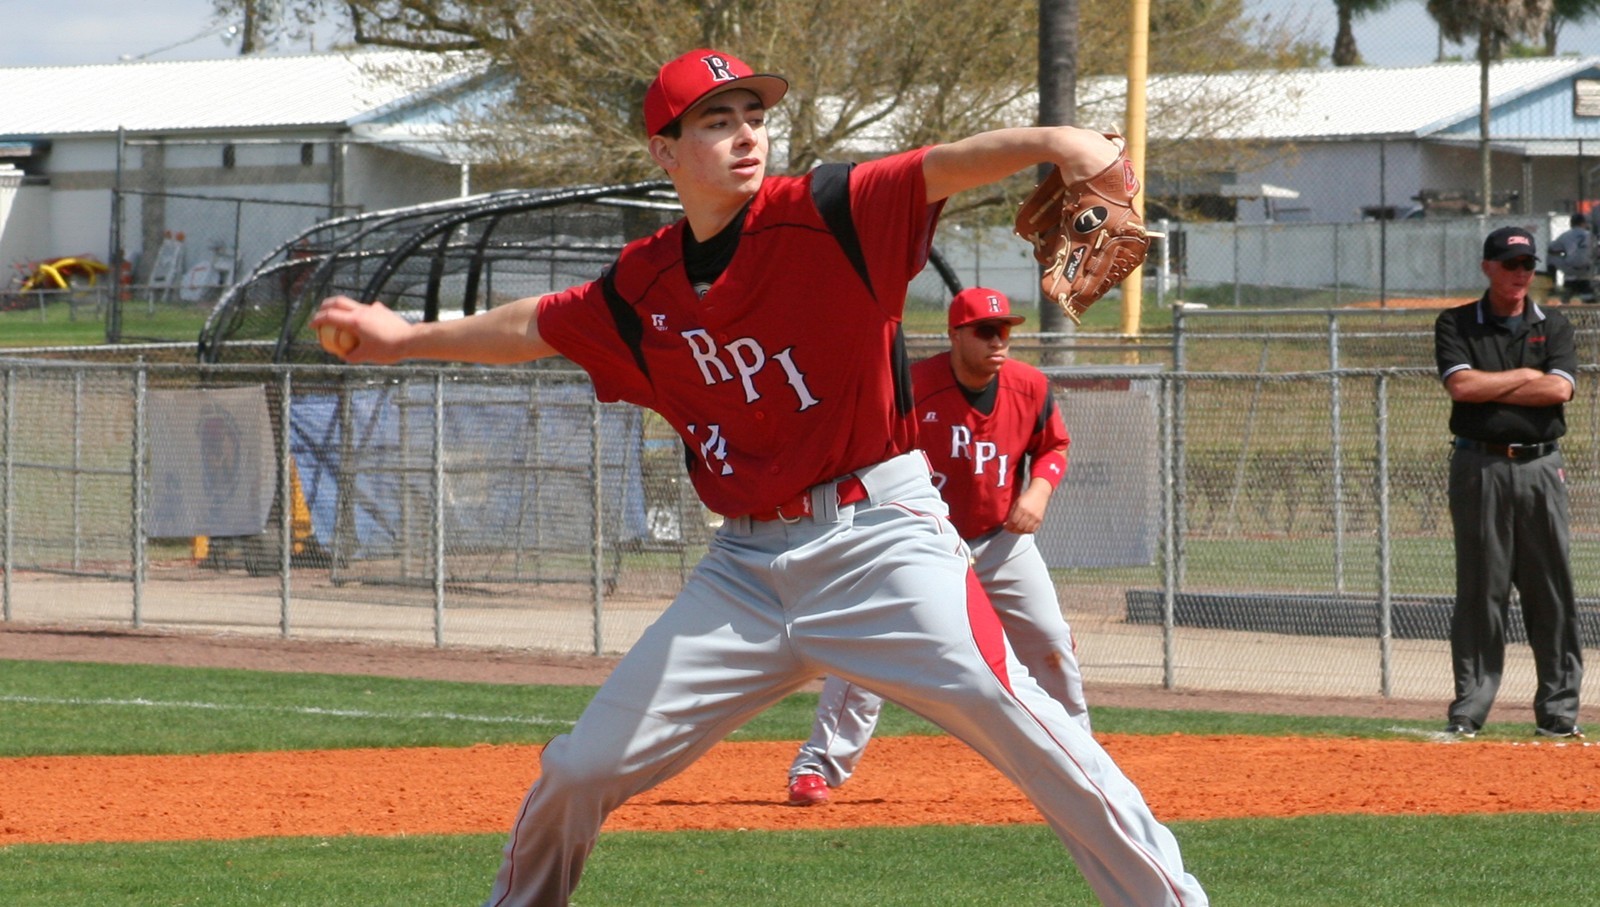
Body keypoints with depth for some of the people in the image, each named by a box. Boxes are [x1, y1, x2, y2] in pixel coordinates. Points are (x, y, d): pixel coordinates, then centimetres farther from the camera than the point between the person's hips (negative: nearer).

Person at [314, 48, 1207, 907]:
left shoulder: (828, 215, -9)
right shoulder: (643, 288, 6)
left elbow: (946, 168, -25)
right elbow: (535, 326, 24)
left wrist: (1050, 141, -43)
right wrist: (412, 337, 33)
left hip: (880, 537, -5)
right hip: (747, 564, 5)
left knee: (1021, 724, -21)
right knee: (584, 766, 7)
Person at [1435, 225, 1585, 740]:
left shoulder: (1554, 328, 12)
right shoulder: (1456, 326, 7)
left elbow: (1559, 389, -5)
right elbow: (1461, 386, -10)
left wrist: (1489, 388, -6)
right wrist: (1524, 377, -2)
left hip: (1541, 469, 2)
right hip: (1479, 467, -2)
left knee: (1552, 590, 0)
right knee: (1480, 589, -3)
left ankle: (1558, 710, 3)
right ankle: (1469, 709, 0)